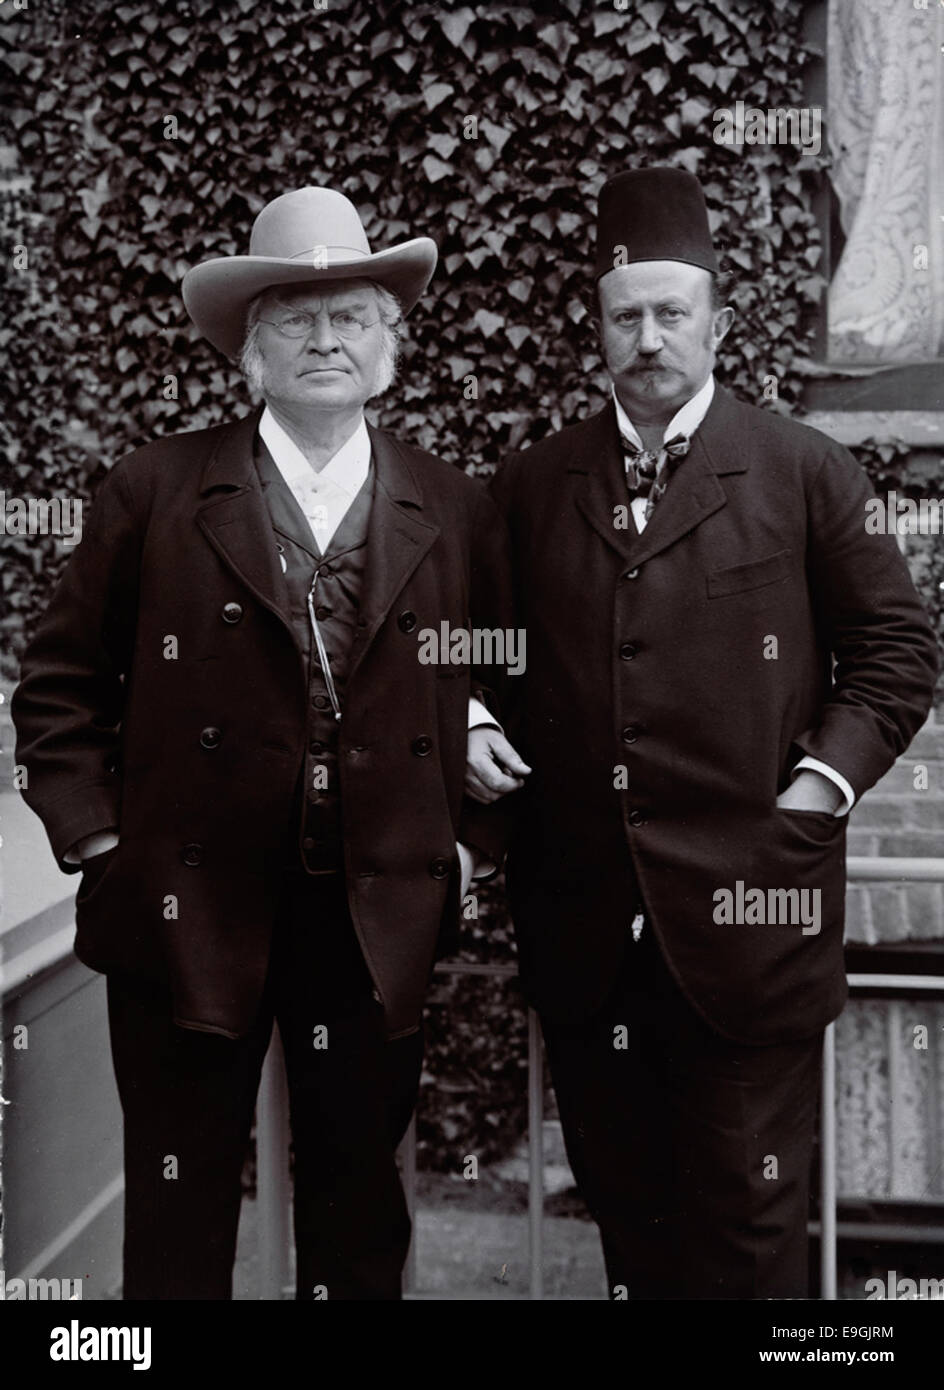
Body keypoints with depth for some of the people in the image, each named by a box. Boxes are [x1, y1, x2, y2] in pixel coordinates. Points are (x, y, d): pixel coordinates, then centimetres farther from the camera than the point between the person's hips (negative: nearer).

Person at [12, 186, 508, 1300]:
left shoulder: (453, 512, 4)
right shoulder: (157, 489, -2)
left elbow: (487, 694, 13)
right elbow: (60, 685, 3)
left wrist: (464, 843, 3)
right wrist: (96, 841, -3)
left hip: (381, 916, 2)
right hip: (189, 912, -1)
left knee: (359, 1209, 15)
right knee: (178, 1219, 10)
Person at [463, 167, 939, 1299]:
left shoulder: (805, 473, 2)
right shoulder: (530, 483, 10)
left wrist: (824, 780, -7)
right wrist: (474, 726, 1)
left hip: (744, 905, -3)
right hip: (581, 918, 3)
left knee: (746, 1209, 5)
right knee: (621, 1197, 15)